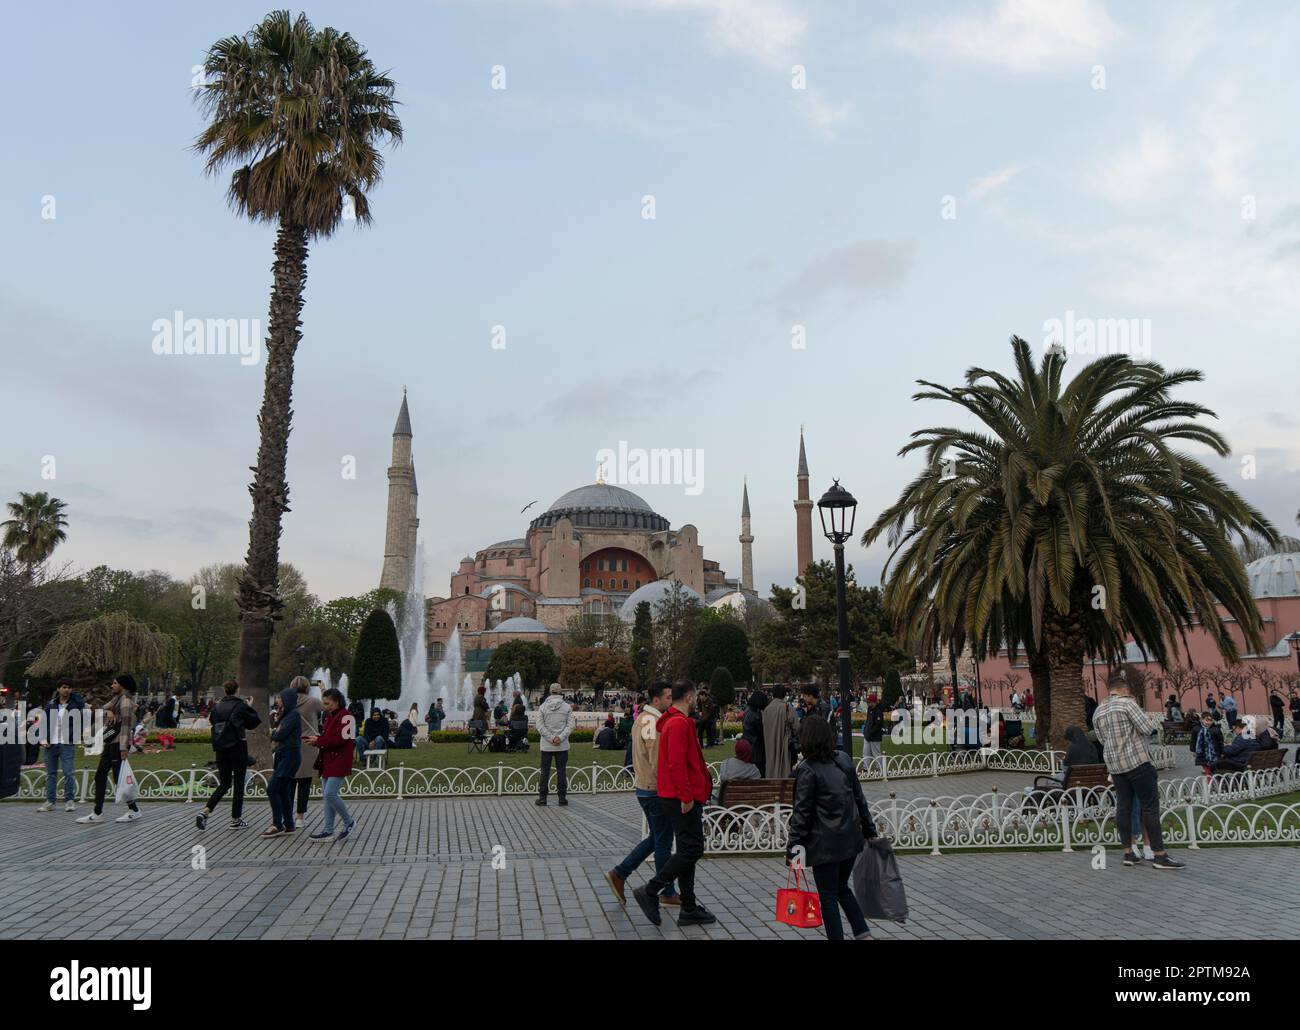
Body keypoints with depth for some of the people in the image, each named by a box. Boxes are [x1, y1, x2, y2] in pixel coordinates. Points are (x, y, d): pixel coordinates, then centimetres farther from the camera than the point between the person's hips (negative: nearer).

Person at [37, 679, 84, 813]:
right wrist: (45, 738, 1)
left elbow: (82, 722, 1)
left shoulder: (76, 704, -1)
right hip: (51, 743, 4)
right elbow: (45, 722, 12)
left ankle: (69, 800, 1)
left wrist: (73, 737, -6)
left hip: (67, 743, -4)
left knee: (68, 773, -6)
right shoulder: (50, 704, 9)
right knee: (50, 773, 9)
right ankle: (49, 801, 15)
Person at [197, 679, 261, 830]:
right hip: (238, 747, -5)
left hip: (220, 748, 5)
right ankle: (236, 819, 9)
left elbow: (211, 720, 17)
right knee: (239, 784, 5)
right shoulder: (241, 706, -10)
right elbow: (255, 721, 2)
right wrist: (250, 707, 16)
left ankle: (205, 812, -4)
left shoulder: (217, 706, 3)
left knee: (224, 784, 14)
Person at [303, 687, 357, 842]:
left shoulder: (346, 716, -12)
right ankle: (328, 830, 14)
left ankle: (349, 822, 2)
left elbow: (340, 739, -20)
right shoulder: (329, 717, 18)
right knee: (326, 796, 9)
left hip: (338, 763, -9)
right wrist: (315, 741, 1)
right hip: (327, 762, 9)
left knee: (330, 794, -15)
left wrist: (318, 741, -17)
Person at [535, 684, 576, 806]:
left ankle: (542, 798, 8)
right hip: (563, 746, 0)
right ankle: (562, 798, 8)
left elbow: (540, 725, -7)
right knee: (561, 771, 6)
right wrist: (560, 737, -13)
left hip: (546, 745, 0)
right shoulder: (567, 707, -1)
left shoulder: (543, 707, -1)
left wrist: (550, 738, -10)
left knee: (545, 772, 7)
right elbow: (571, 724, -9)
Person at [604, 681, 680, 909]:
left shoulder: (641, 719, 12)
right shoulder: (653, 723, -20)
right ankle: (668, 894, 13)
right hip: (656, 790, -10)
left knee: (656, 839, 18)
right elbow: (658, 764, -23)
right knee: (663, 843, 2)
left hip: (643, 787, 10)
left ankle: (619, 874, 17)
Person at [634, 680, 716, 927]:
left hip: (676, 796, 11)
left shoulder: (672, 721, 16)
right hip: (683, 799, -11)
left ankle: (689, 909, 18)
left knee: (688, 851, 13)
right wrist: (686, 796, -23)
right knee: (692, 850, -8)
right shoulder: (680, 723, -17)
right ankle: (650, 892, -5)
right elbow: (677, 763, -24)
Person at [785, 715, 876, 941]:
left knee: (828, 896, 7)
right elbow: (859, 798, 9)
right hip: (851, 838, 6)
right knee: (842, 888, 23)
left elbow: (801, 813, -14)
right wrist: (869, 830, 19)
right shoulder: (845, 760, 1)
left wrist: (793, 846, -8)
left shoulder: (807, 770, -16)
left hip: (825, 844, -6)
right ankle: (863, 934, 18)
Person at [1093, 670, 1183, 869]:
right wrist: (1150, 719, 7)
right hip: (1137, 762, -7)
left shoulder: (1098, 711, 11)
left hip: (1115, 765, 7)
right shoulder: (1127, 703, -10)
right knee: (1150, 807, -3)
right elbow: (1147, 728, -13)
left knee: (1123, 807, 8)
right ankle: (1160, 856, -2)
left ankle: (1128, 853, 9)